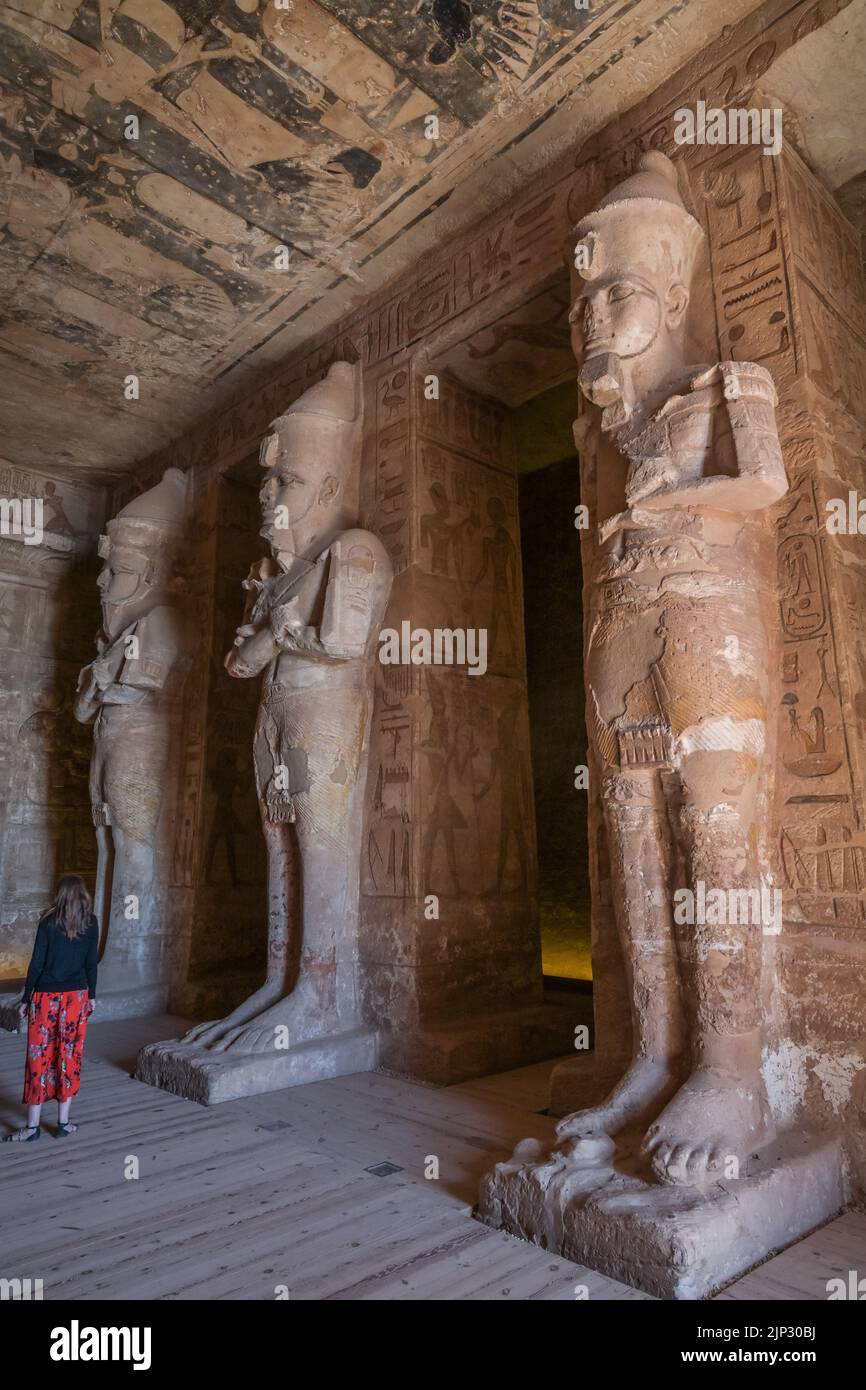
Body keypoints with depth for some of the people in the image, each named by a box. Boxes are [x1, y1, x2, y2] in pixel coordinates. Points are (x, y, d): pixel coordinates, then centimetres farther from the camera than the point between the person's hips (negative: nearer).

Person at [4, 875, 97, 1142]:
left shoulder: (49, 923, -8)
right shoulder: (91, 924, -2)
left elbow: (37, 963, -7)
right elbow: (91, 963, 2)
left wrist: (25, 999, 1)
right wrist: (91, 996, 12)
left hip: (46, 997, -2)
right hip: (77, 997, 2)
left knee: (40, 1056, 6)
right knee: (69, 1055, 9)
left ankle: (33, 1125, 10)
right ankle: (63, 1122, 15)